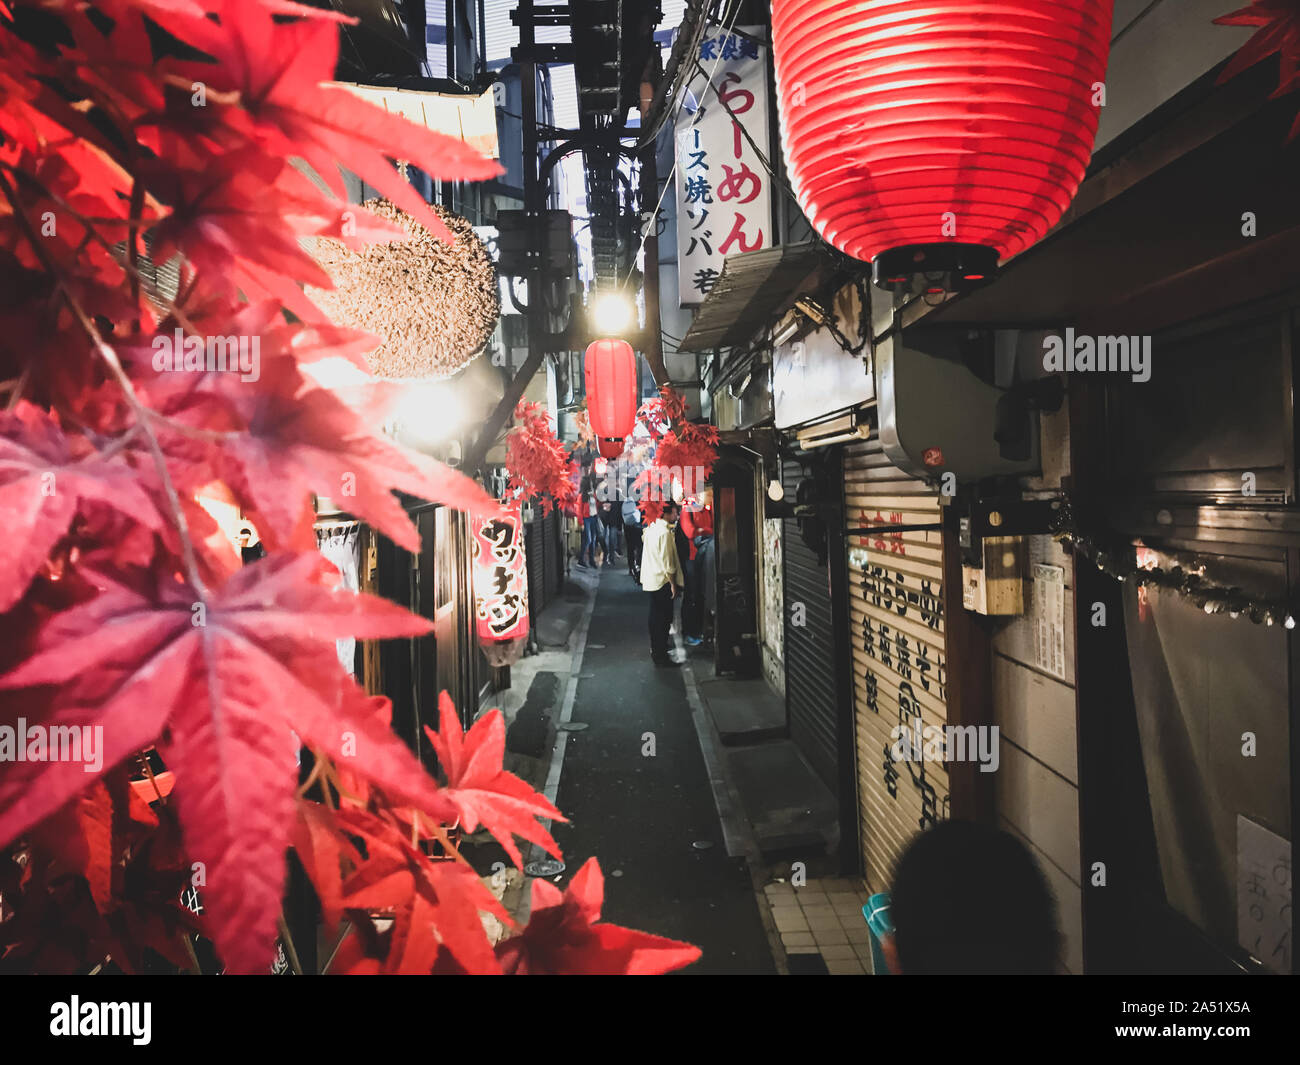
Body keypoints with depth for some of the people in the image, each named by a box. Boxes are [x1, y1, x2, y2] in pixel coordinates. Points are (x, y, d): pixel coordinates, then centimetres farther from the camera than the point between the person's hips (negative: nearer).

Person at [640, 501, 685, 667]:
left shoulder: (651, 528, 10)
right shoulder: (665, 533, -19)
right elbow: (667, 561, -21)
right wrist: (673, 584, -15)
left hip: (650, 580, 10)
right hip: (662, 581, -10)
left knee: (656, 616, 18)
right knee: (663, 620, -4)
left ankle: (656, 650, 29)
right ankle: (661, 656, 0)